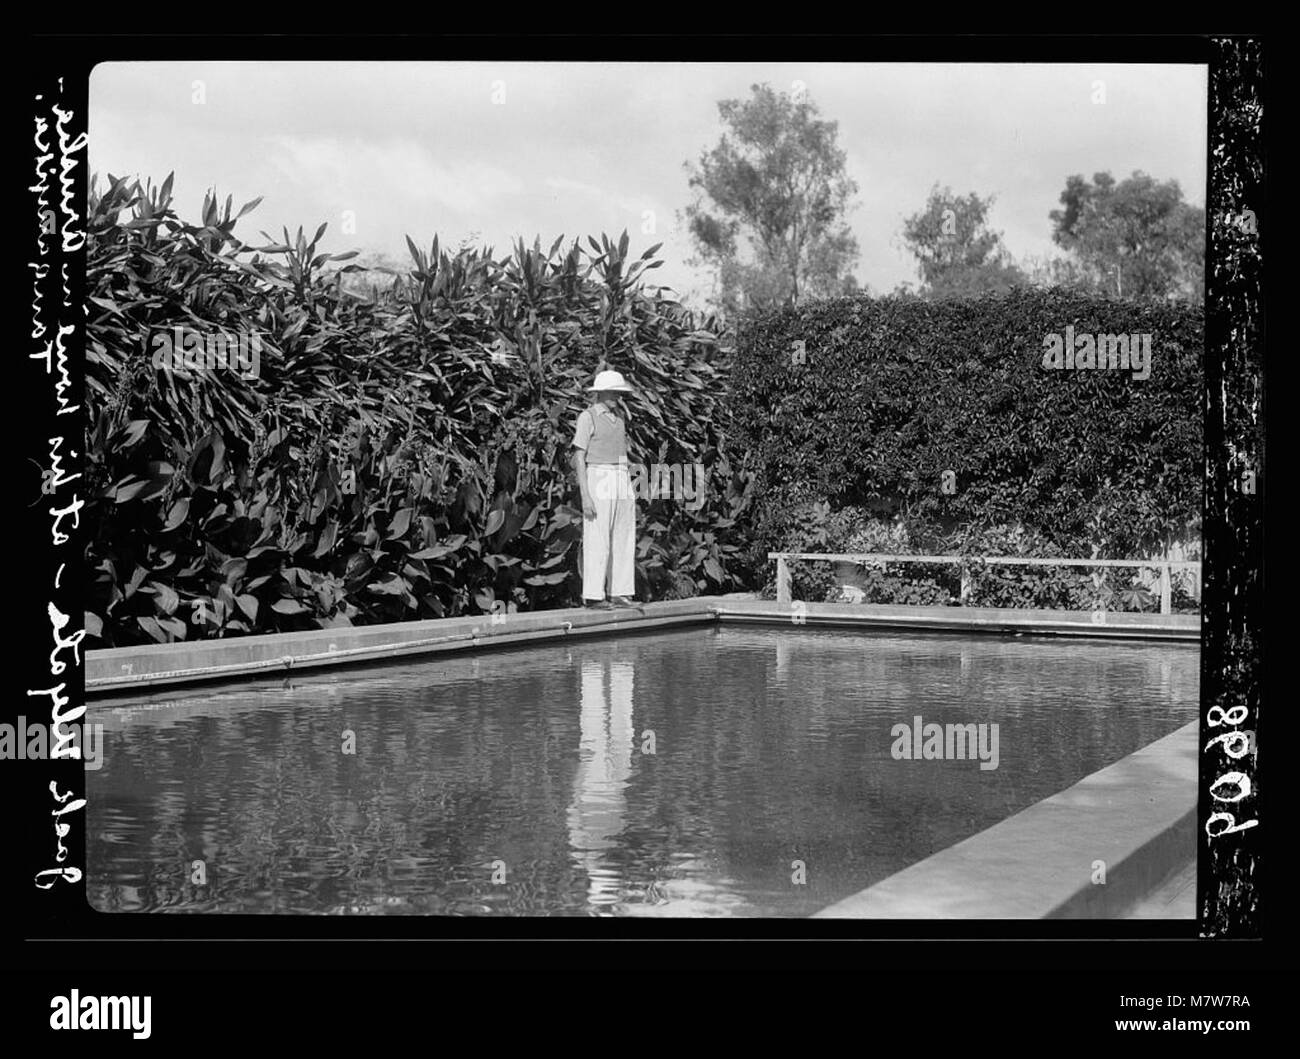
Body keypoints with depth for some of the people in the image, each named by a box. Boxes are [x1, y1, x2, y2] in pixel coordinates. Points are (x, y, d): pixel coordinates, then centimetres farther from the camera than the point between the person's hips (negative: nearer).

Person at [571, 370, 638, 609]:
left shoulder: (619, 416, 15)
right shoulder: (588, 417, -6)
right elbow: (579, 458, -9)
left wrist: (630, 492, 16)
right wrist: (585, 497, -16)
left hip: (622, 482, 7)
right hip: (599, 482, -7)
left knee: (624, 541, 4)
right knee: (598, 542, -7)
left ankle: (621, 593, 9)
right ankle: (592, 596, -3)